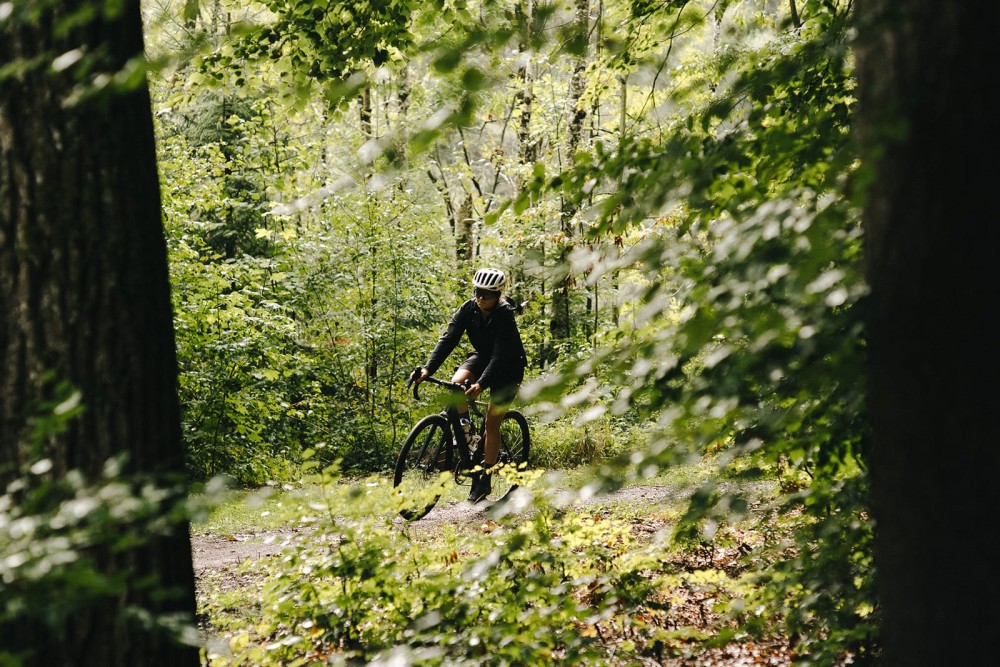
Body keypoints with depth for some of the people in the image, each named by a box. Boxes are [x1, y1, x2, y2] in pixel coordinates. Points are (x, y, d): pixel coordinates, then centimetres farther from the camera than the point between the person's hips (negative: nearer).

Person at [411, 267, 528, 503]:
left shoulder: (505, 315, -29)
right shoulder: (468, 309, -15)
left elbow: (500, 355, -37)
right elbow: (448, 339, -22)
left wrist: (481, 384, -50)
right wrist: (428, 368, -36)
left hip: (507, 368, -5)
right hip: (482, 357, 5)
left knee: (492, 423, -10)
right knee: (457, 382, -29)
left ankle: (485, 479, 0)